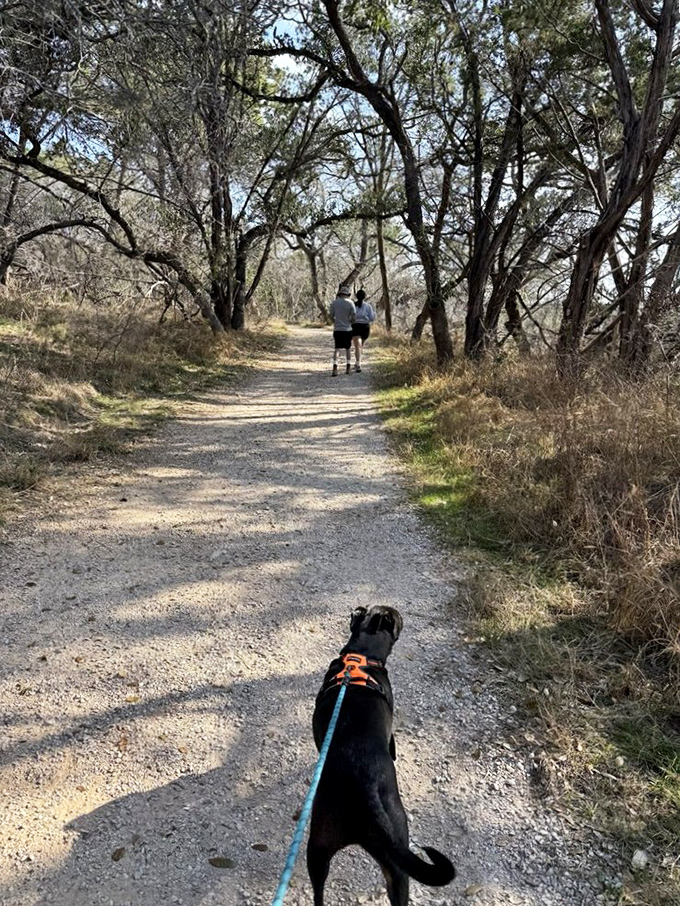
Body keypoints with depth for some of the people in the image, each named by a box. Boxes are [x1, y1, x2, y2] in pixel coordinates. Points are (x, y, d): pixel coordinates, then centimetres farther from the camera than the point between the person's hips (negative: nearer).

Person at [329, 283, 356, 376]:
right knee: (348, 348, 14)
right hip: (347, 329, -1)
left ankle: (335, 367, -15)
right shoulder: (350, 303, -5)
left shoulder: (334, 302, 0)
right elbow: (353, 316, -5)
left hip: (337, 329, 1)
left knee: (336, 348, 0)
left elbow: (331, 315, 7)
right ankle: (348, 367, 18)